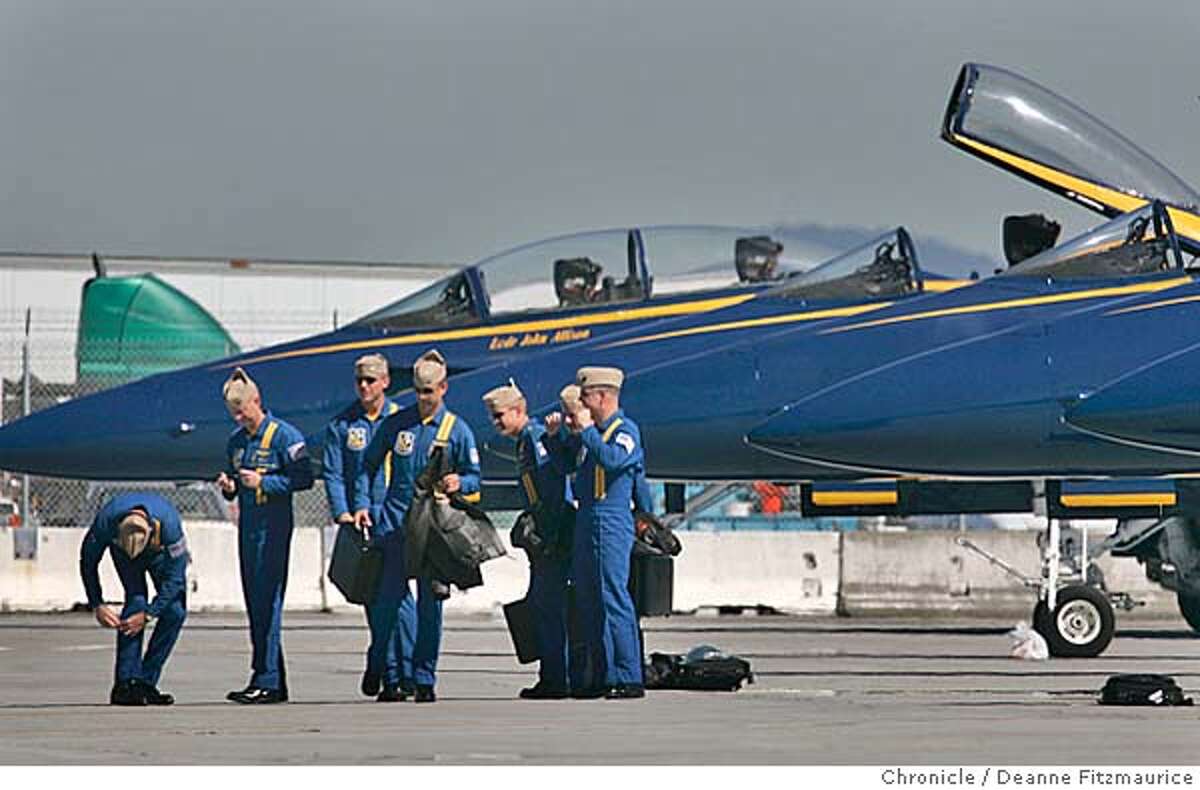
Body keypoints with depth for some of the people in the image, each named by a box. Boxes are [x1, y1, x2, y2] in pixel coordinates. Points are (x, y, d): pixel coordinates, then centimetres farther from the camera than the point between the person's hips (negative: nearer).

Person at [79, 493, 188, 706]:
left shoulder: (170, 526, -42)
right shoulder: (105, 522, -40)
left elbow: (175, 577, -30)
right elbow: (88, 562, -20)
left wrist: (148, 614, -31)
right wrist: (97, 605, -24)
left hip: (160, 551, 1)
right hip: (121, 545, -1)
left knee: (175, 611, -15)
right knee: (135, 602, -24)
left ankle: (146, 682, -6)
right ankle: (126, 683, -24)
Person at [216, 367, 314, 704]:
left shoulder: (284, 435, -7)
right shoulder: (236, 440, 15)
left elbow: (304, 478, -12)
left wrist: (263, 482, -18)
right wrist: (229, 485, 3)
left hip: (274, 525, -8)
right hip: (248, 524, 8)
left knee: (267, 600, -10)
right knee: (254, 601, 7)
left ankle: (266, 681, -10)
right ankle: (275, 683, 12)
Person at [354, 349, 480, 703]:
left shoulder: (457, 430, 3)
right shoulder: (396, 423, 6)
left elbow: (474, 477, 6)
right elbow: (368, 464, 14)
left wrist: (458, 482, -16)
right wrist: (362, 503, 2)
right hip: (394, 523, 1)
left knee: (430, 604, 1)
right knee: (388, 597, -2)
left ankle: (424, 678, 6)